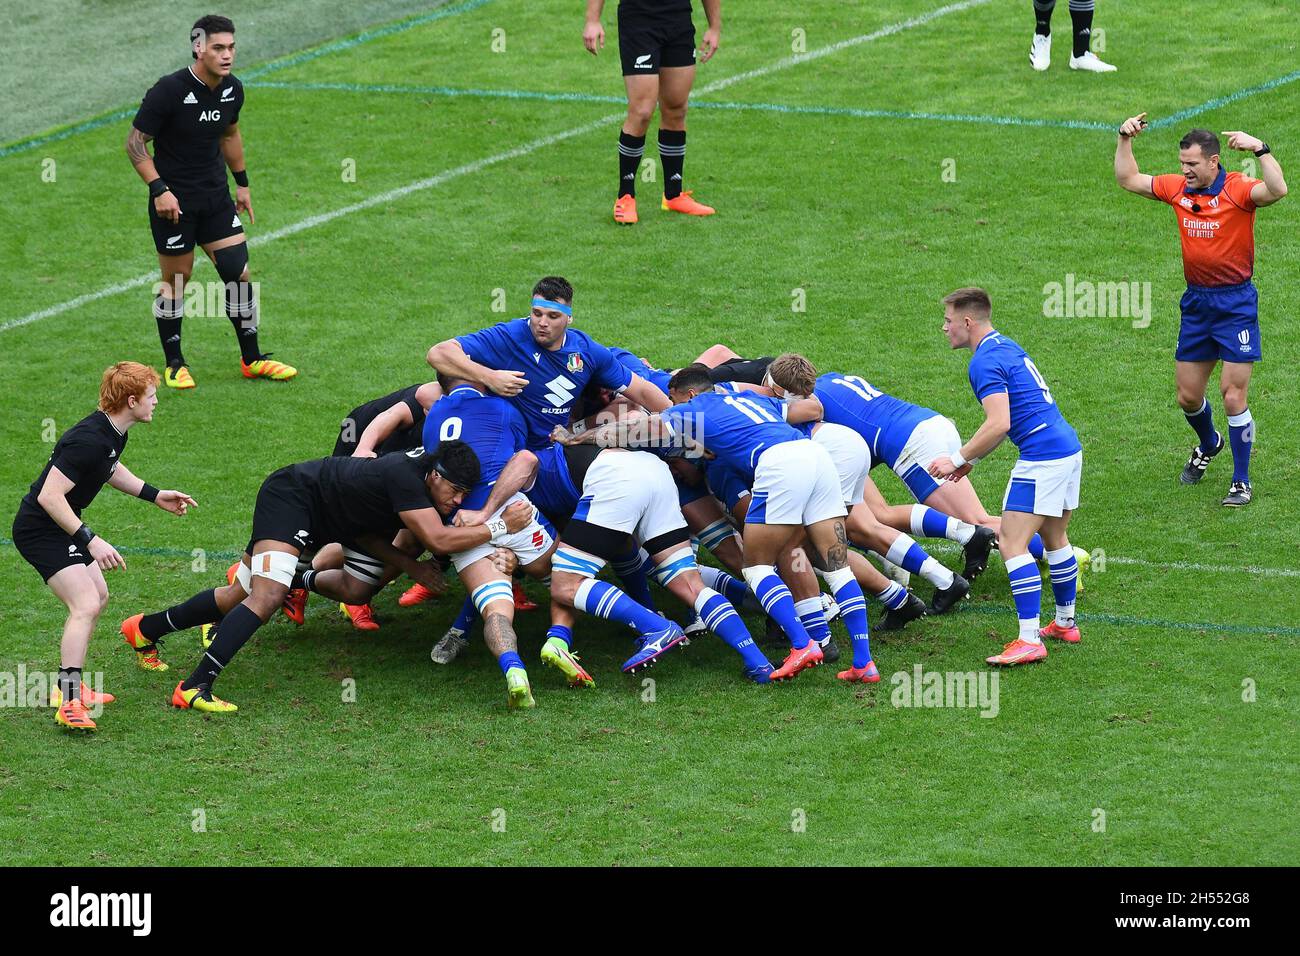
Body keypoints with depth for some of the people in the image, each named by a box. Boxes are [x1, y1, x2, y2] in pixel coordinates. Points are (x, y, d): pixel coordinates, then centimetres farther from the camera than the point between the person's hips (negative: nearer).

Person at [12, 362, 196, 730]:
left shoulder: (114, 433, 3)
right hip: (40, 530, -11)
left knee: (98, 596, 19)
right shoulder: (88, 441, -29)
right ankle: (69, 704, -25)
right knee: (86, 605, -21)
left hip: (61, 527, 11)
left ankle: (68, 686, 27)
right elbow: (49, 496, -32)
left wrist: (155, 495, 23)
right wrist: (90, 541, -33)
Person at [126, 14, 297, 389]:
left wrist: (242, 182, 21)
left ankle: (252, 359, 14)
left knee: (239, 273, 3)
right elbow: (135, 142, -14)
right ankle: (174, 364, 17)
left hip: (216, 197, 6)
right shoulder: (169, 90, -19)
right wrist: (159, 189, -21)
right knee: (175, 280, 4)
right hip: (174, 202, -6)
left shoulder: (232, 90, 1)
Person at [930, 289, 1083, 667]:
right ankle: (1065, 624, 33)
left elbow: (999, 424, -22)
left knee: (1012, 544, -9)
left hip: (1041, 458, -10)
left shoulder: (985, 362, -13)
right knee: (1054, 539, 22)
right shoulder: (1006, 346, 18)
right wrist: (970, 458, 24)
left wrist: (957, 459, -14)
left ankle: (1029, 641, -15)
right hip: (1068, 448, 10)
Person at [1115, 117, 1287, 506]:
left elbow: (1277, 190, -34)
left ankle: (1242, 483, 5)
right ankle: (1208, 445, 45)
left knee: (1233, 395, -6)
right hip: (1196, 301, 6)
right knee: (1188, 396, 13)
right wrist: (1125, 139, 5)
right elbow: (1128, 179, 15)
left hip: (1235, 302, -6)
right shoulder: (1178, 188, 4)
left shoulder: (1238, 189, -14)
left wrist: (1260, 149, -40)